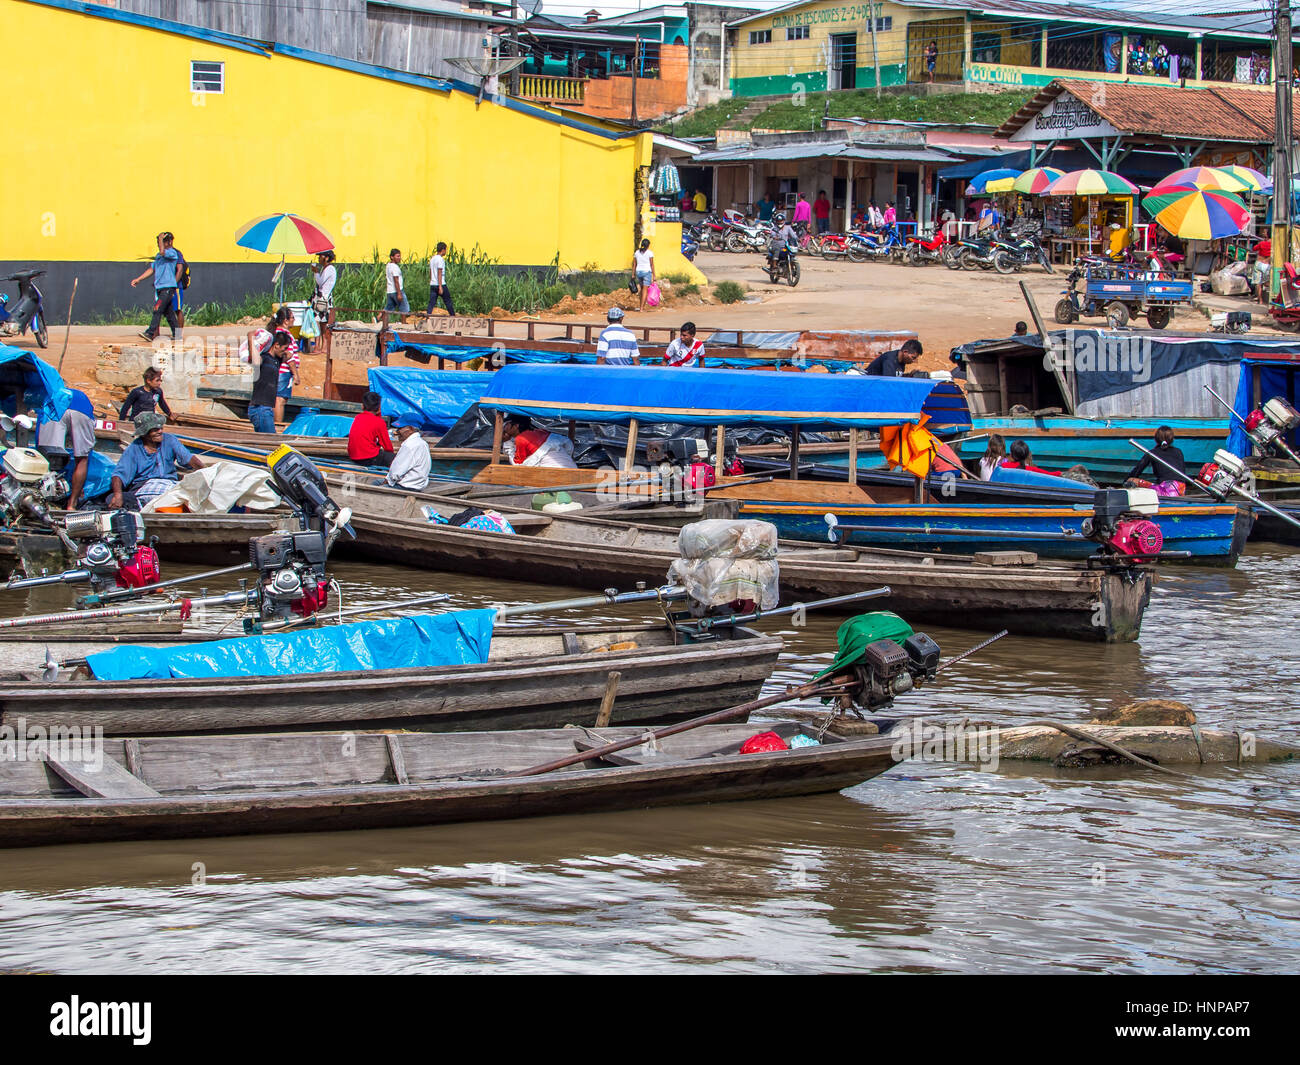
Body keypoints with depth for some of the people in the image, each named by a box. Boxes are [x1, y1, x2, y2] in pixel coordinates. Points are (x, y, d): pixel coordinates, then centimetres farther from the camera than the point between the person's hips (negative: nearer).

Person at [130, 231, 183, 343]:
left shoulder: (173, 253, -5)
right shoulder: (158, 255, 20)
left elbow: (163, 252, -25)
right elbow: (151, 269, 22)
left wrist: (161, 238, -11)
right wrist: (138, 279, 17)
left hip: (169, 287, -8)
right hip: (159, 287, 8)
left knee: (157, 309, -16)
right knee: (168, 312, 9)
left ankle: (150, 333, -21)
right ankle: (176, 334, 13)